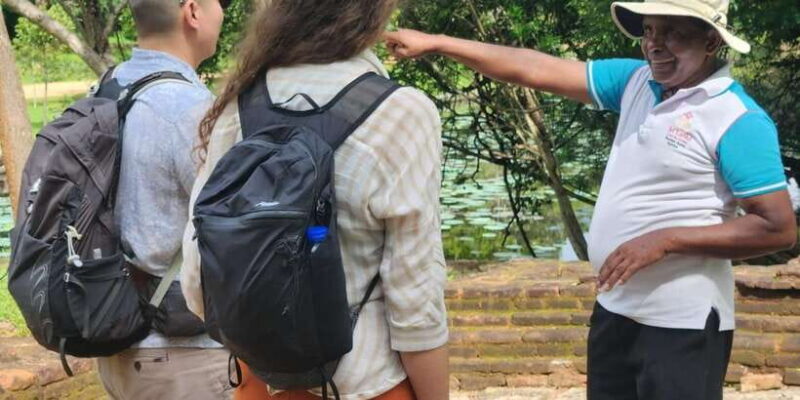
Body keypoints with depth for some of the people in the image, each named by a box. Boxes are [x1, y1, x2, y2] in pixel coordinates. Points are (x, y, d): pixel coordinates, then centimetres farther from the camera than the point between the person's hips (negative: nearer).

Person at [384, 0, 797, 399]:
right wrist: (435, 43, 3)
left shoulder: (740, 120, -15)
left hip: (681, 323, -7)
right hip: (615, 308, 7)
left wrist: (666, 240, -21)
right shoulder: (636, 81, 5)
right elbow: (536, 70, 5)